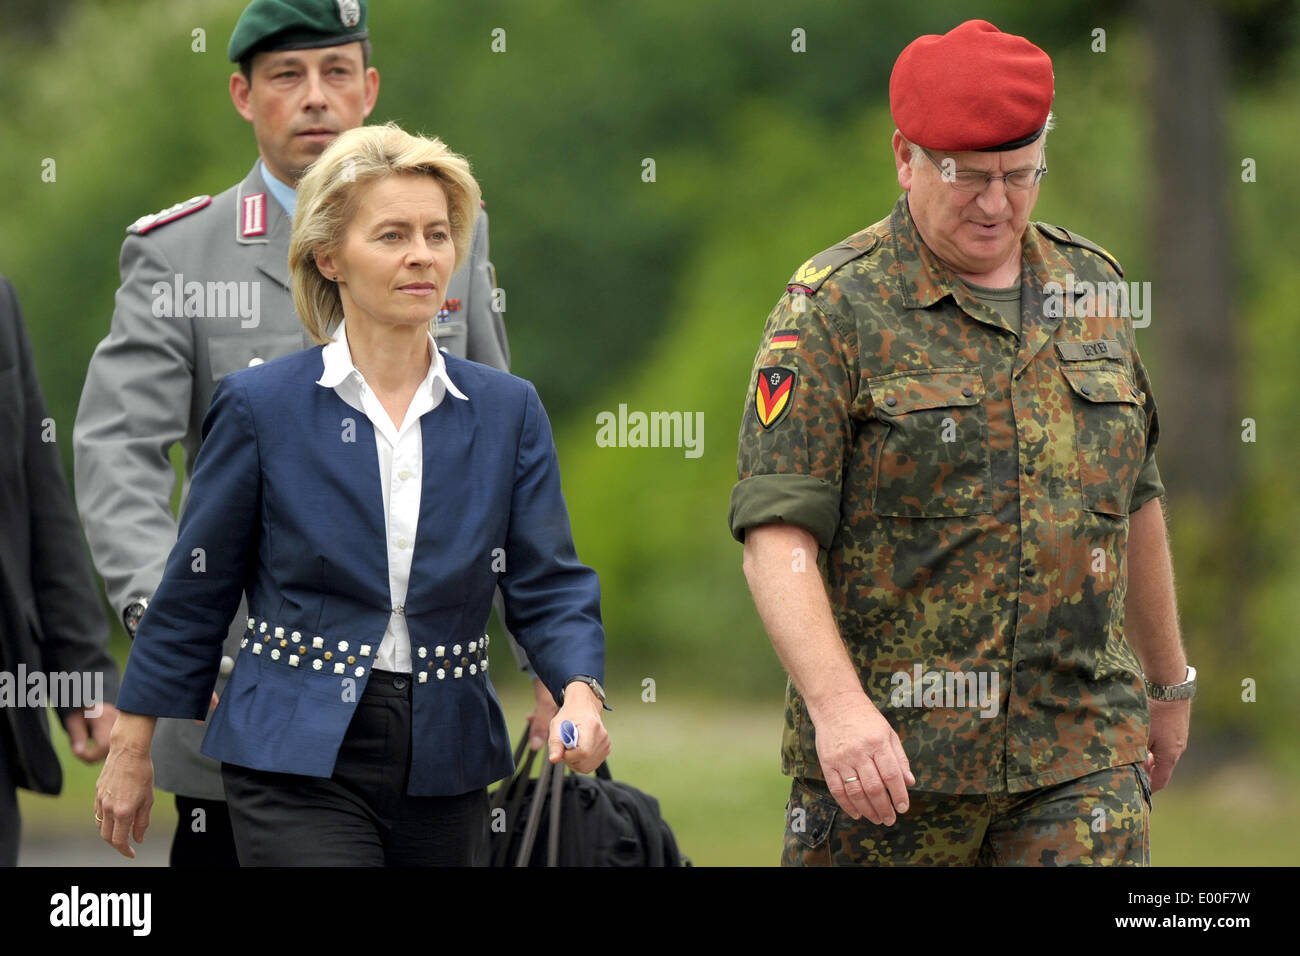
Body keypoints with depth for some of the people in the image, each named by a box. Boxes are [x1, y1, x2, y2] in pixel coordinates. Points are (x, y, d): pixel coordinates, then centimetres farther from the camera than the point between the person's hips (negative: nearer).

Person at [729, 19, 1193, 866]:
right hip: (886, 747, -3)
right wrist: (836, 703, -26)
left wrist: (1169, 682, 28)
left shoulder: (1091, 288, 12)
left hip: (1080, 749, 3)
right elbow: (777, 535, -13)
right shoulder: (833, 309, -5)